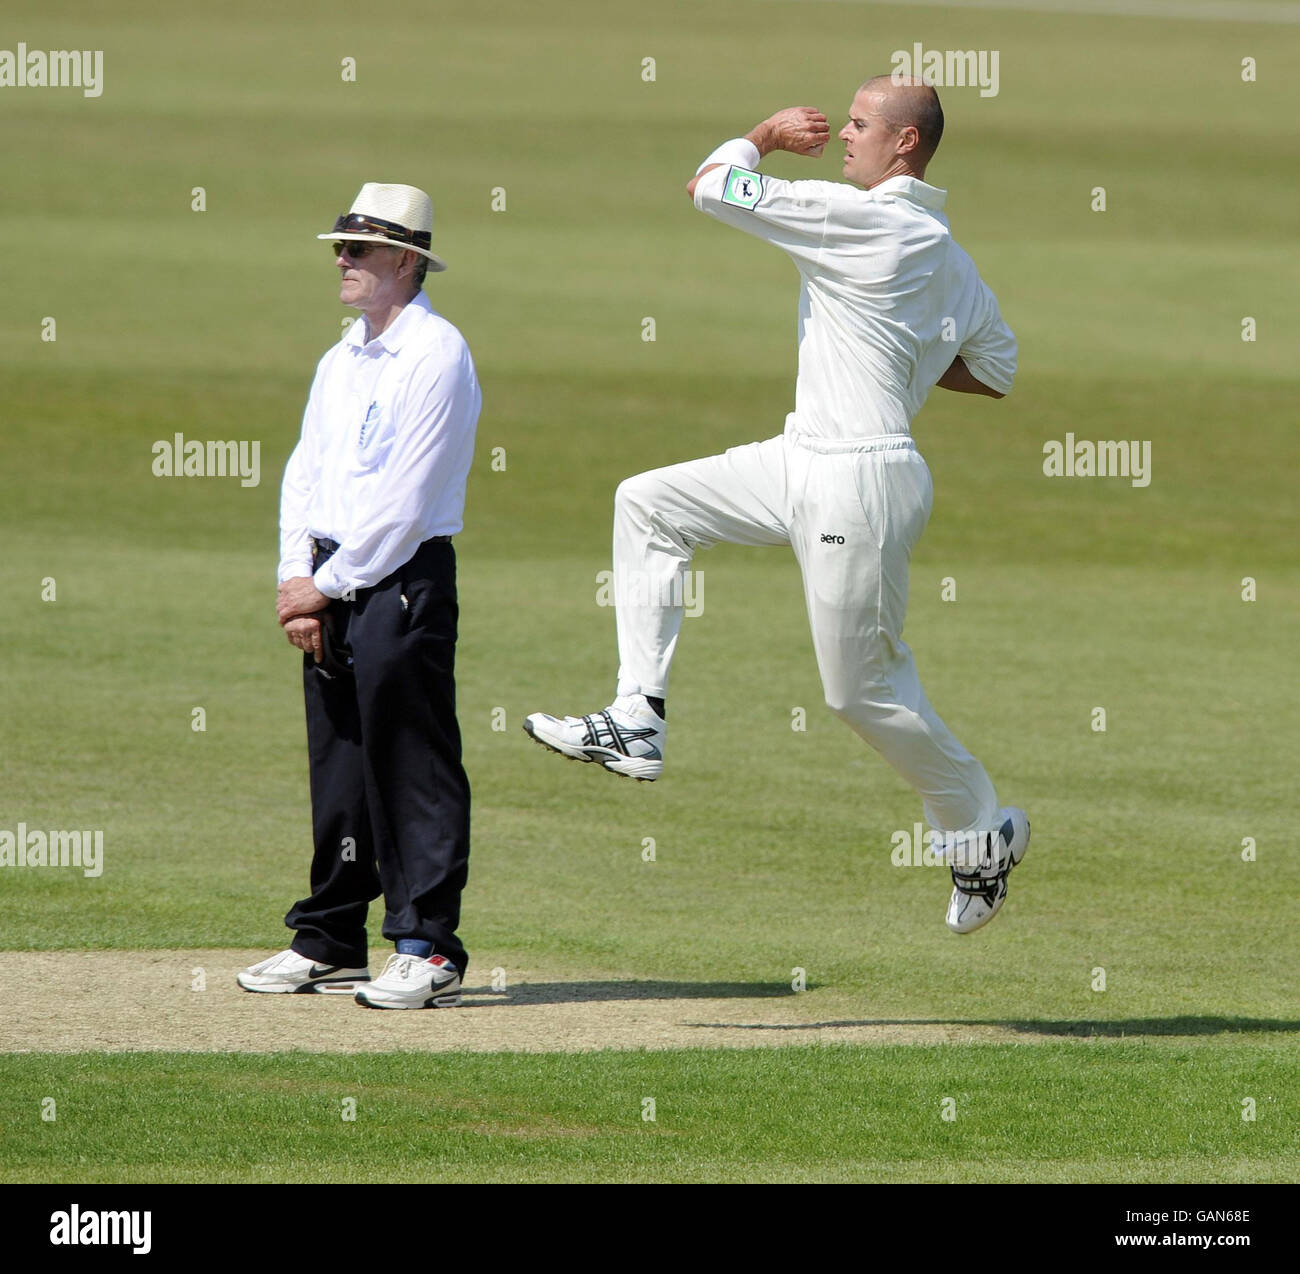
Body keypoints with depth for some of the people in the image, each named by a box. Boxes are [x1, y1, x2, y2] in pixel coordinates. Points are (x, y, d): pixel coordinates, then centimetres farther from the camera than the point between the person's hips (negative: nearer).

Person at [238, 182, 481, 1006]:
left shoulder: (436, 355, -10)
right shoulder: (342, 362, 18)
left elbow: (404, 499, -15)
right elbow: (306, 474, 17)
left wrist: (327, 584, -12)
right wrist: (298, 581, 2)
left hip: (403, 582, -8)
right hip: (329, 587, 8)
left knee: (412, 768, -7)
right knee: (338, 770, 11)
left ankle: (428, 949, -6)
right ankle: (329, 945, 17)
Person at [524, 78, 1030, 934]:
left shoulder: (859, 219, -18)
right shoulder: (948, 252, 10)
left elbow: (710, 186, -14)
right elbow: (997, 370, 17)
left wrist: (769, 134, 5)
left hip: (860, 482, -10)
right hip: (807, 461, 10)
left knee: (865, 689, 0)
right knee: (646, 503, 11)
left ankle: (984, 833, 17)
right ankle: (638, 724, 9)